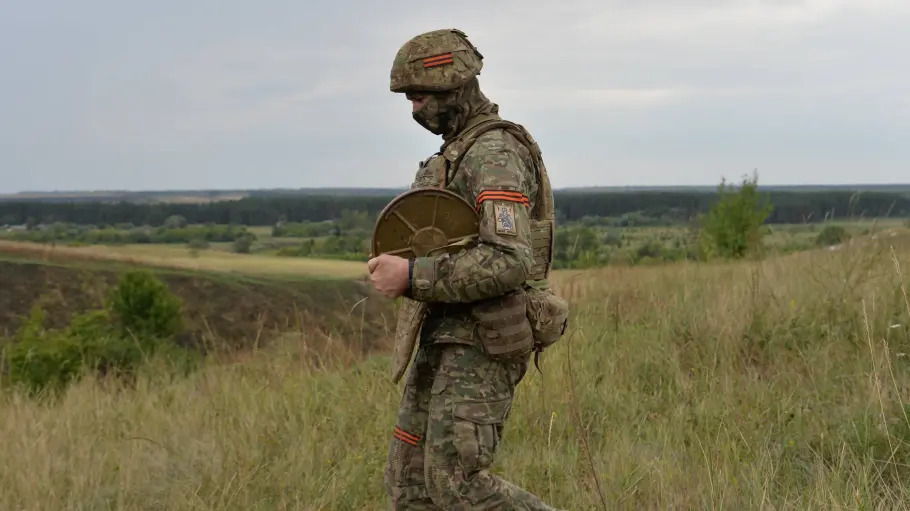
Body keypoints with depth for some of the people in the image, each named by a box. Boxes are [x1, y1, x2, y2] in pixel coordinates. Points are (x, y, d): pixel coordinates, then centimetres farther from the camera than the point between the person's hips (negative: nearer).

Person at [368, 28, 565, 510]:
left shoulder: (494, 155, -17)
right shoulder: (460, 150, 16)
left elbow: (509, 262, -29)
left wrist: (412, 277, -27)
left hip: (483, 344, -10)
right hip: (446, 336, 10)